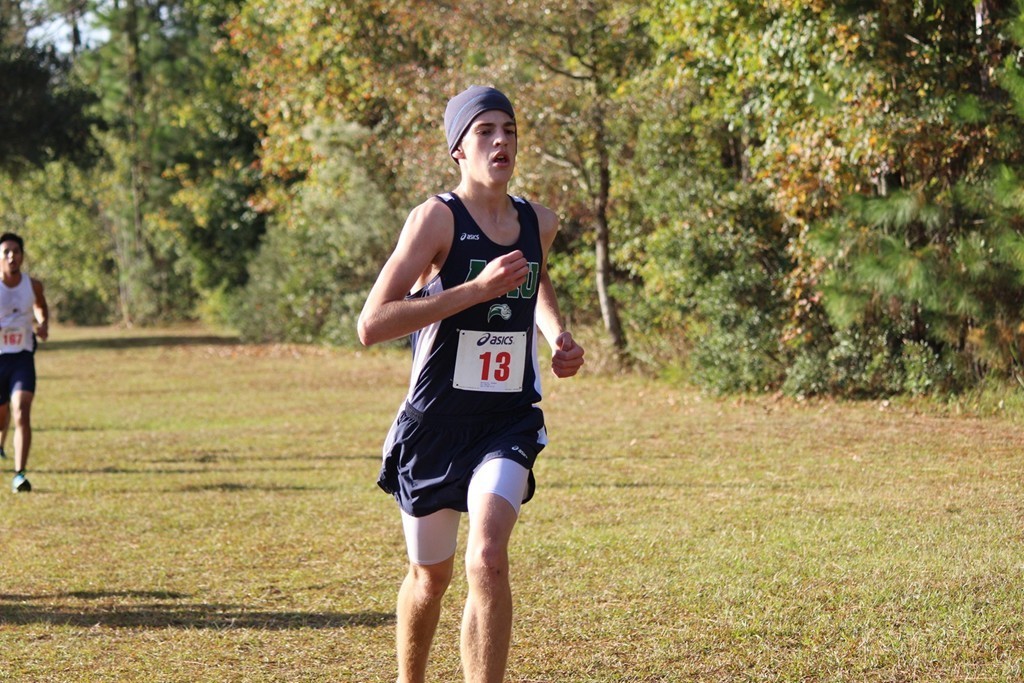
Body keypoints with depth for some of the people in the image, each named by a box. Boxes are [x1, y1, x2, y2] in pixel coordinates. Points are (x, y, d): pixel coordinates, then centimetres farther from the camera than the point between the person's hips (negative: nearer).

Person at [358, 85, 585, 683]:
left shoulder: (541, 224, 5)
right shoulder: (437, 218, -13)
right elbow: (372, 325, -23)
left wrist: (558, 336, 12)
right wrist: (478, 288, -26)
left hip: (510, 420, 2)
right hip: (436, 423, -2)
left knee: (488, 557, -22)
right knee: (431, 576, 14)